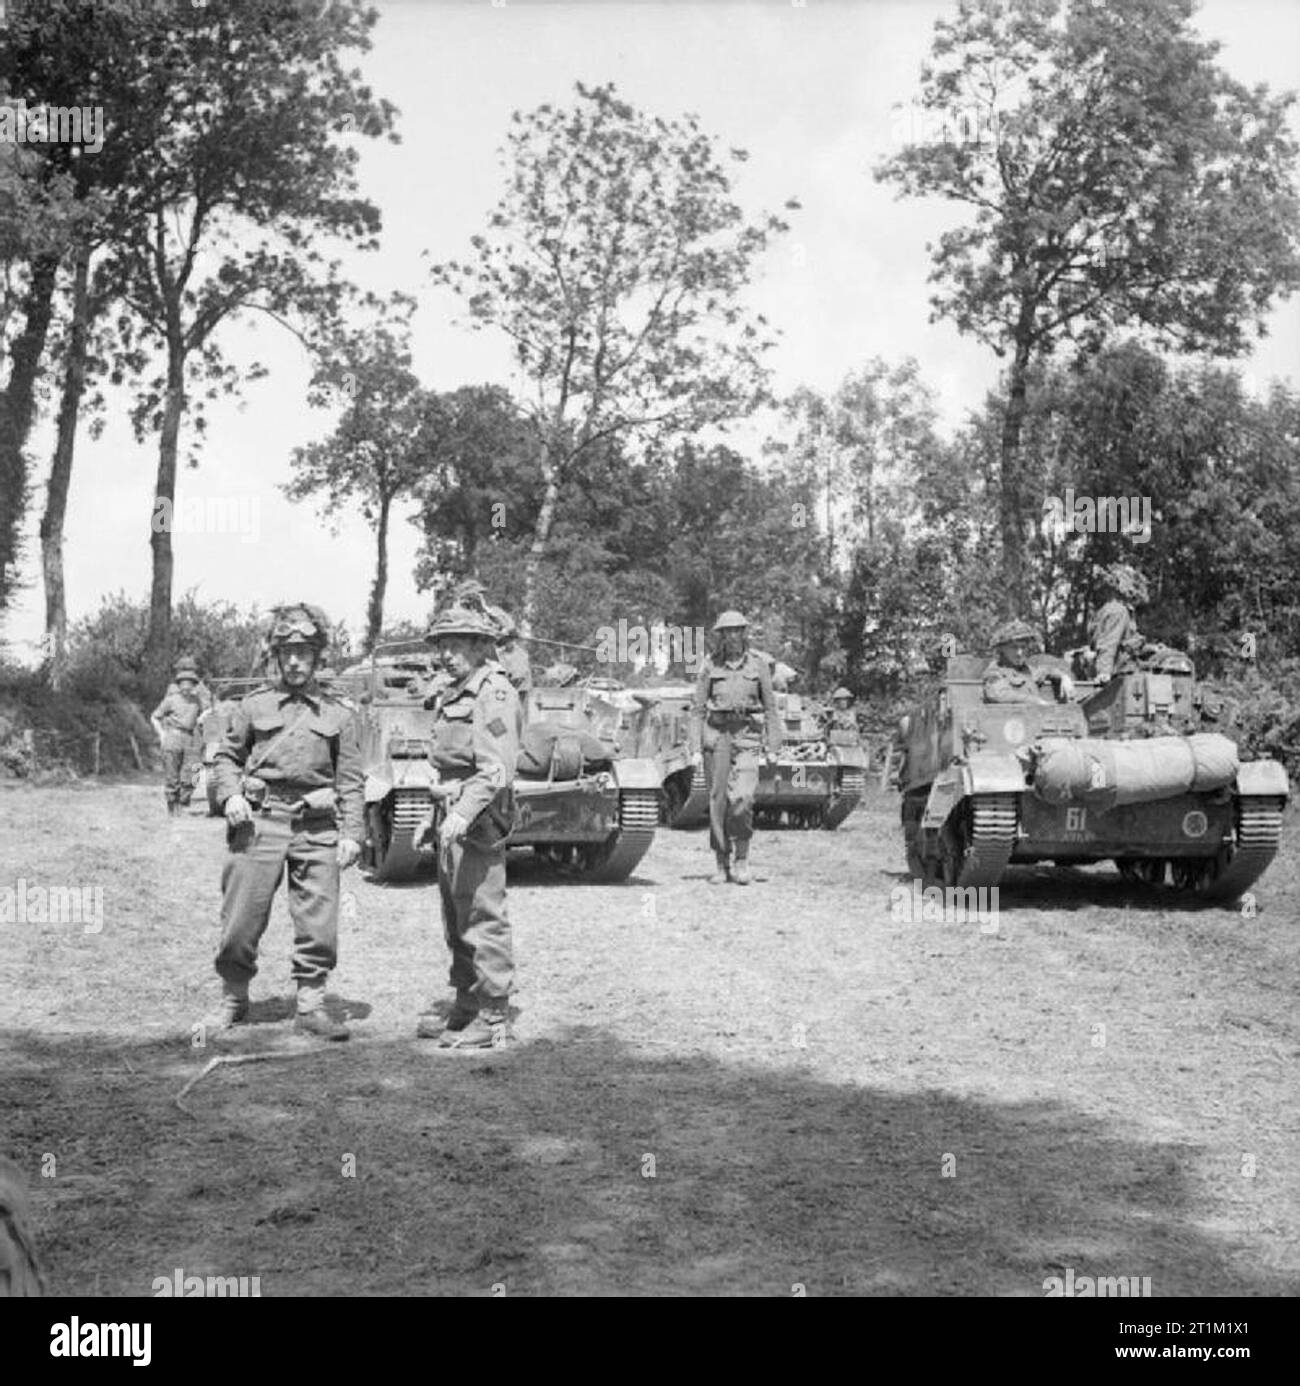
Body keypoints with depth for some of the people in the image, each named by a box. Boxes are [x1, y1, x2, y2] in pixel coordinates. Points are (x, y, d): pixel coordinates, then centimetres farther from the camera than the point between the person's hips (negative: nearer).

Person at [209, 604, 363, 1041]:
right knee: (241, 920, 1)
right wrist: (230, 794, -4)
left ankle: (311, 1005, 12)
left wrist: (351, 834, 1)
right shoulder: (255, 705, 8)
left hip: (317, 827, 1)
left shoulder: (337, 714, 8)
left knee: (319, 923, 0)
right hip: (259, 823, 0)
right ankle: (233, 999, 20)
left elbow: (350, 780, 8)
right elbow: (227, 756, 15)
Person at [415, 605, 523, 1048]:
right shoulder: (452, 696, 18)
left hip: (478, 821, -10)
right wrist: (431, 817, 20)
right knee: (456, 921, 15)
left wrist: (462, 815, -29)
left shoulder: (494, 694, -13)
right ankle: (465, 1007, 25)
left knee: (483, 920, -7)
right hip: (453, 819, 10)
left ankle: (493, 1018, -2)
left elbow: (496, 770, -22)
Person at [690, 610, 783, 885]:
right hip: (716, 734, 1)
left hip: (747, 736, -1)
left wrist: (772, 747, 3)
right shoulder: (711, 666, 6)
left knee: (742, 798, -17)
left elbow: (770, 708, 8)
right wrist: (695, 745, 1)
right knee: (717, 801, 0)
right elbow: (698, 708, 9)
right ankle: (722, 865, 10)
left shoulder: (758, 664, 5)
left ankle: (741, 861, -3)